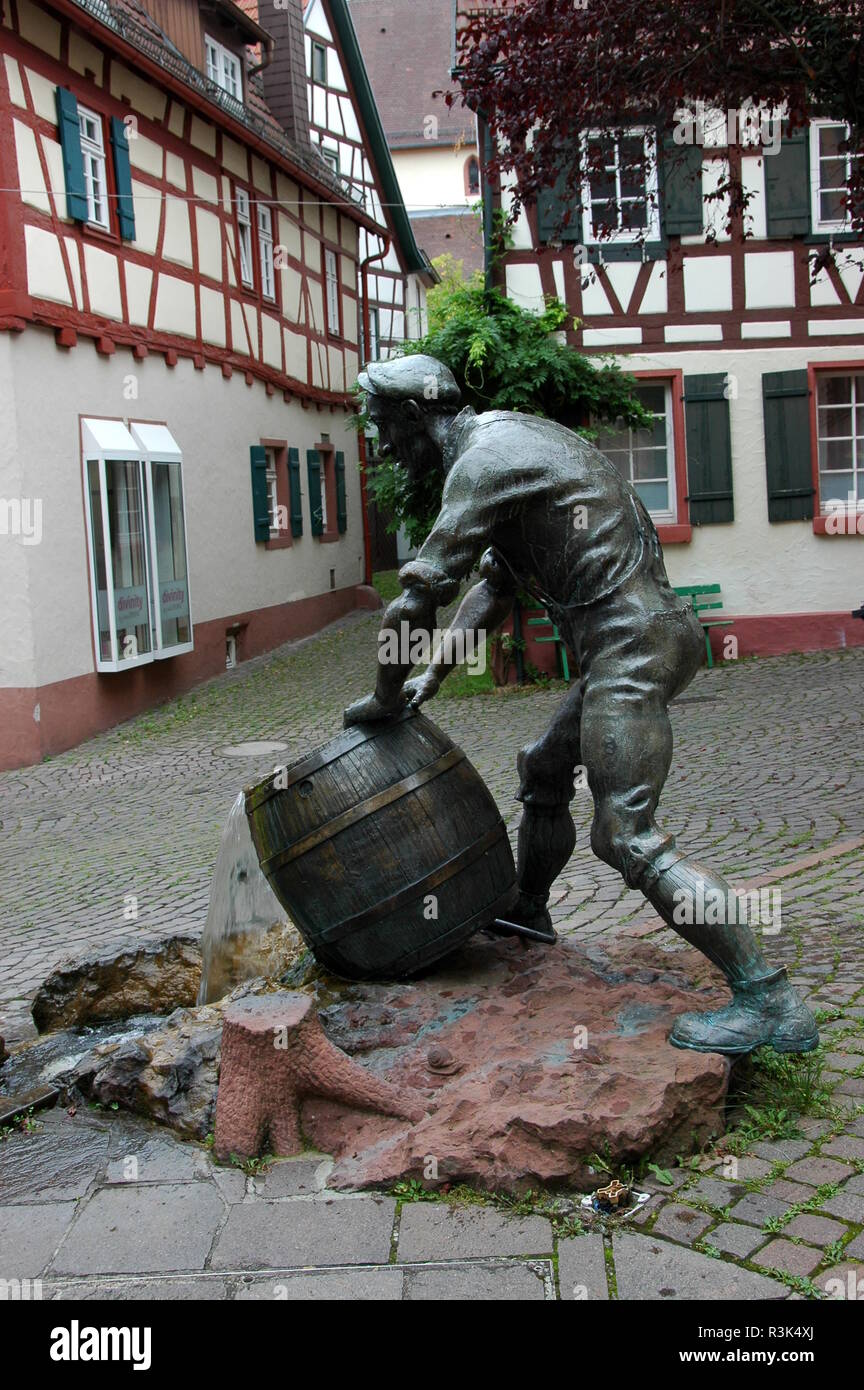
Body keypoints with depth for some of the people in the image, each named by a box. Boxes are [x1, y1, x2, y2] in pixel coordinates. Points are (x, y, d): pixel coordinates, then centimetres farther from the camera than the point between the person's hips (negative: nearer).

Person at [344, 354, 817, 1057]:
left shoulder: (483, 458, -12)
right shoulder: (519, 440, 22)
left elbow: (418, 597, -14)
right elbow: (495, 586, 27)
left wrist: (385, 697, 1)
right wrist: (431, 678, 23)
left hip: (630, 643, -10)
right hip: (656, 631, 10)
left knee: (627, 836, -11)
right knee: (543, 770, 24)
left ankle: (771, 1003, -11)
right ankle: (527, 917, 43)